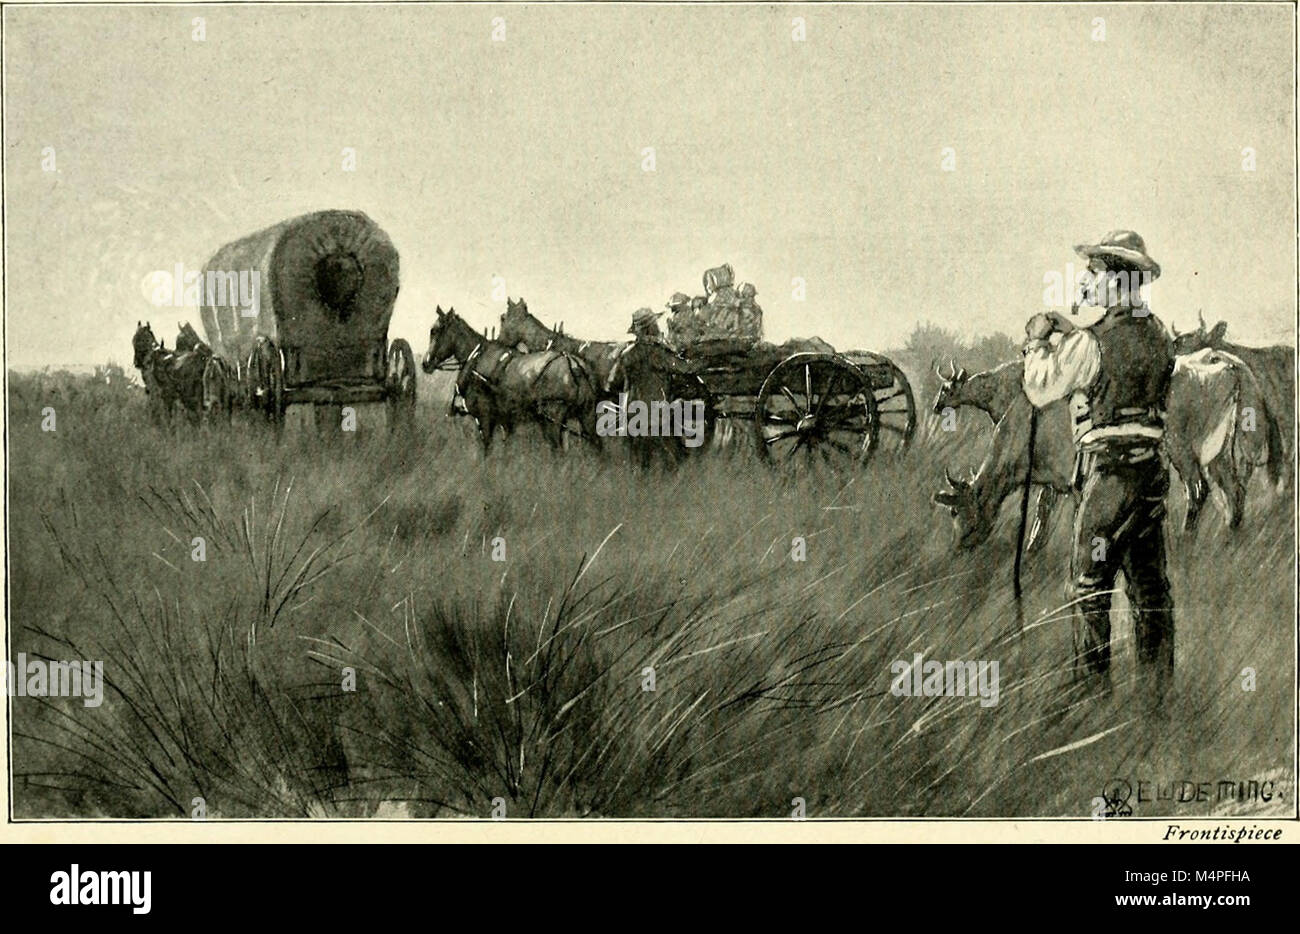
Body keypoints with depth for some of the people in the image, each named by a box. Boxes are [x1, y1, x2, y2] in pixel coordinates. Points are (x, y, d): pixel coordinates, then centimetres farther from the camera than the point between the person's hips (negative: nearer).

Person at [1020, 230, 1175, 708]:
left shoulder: (1092, 343, -15)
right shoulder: (1158, 334, 7)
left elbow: (1040, 390, -4)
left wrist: (1037, 342, 11)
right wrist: (1066, 334, 22)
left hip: (1109, 474, -7)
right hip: (1153, 469, 7)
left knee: (1090, 588, 2)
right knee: (1149, 587, 11)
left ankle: (1093, 688, 4)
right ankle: (1157, 690, 16)